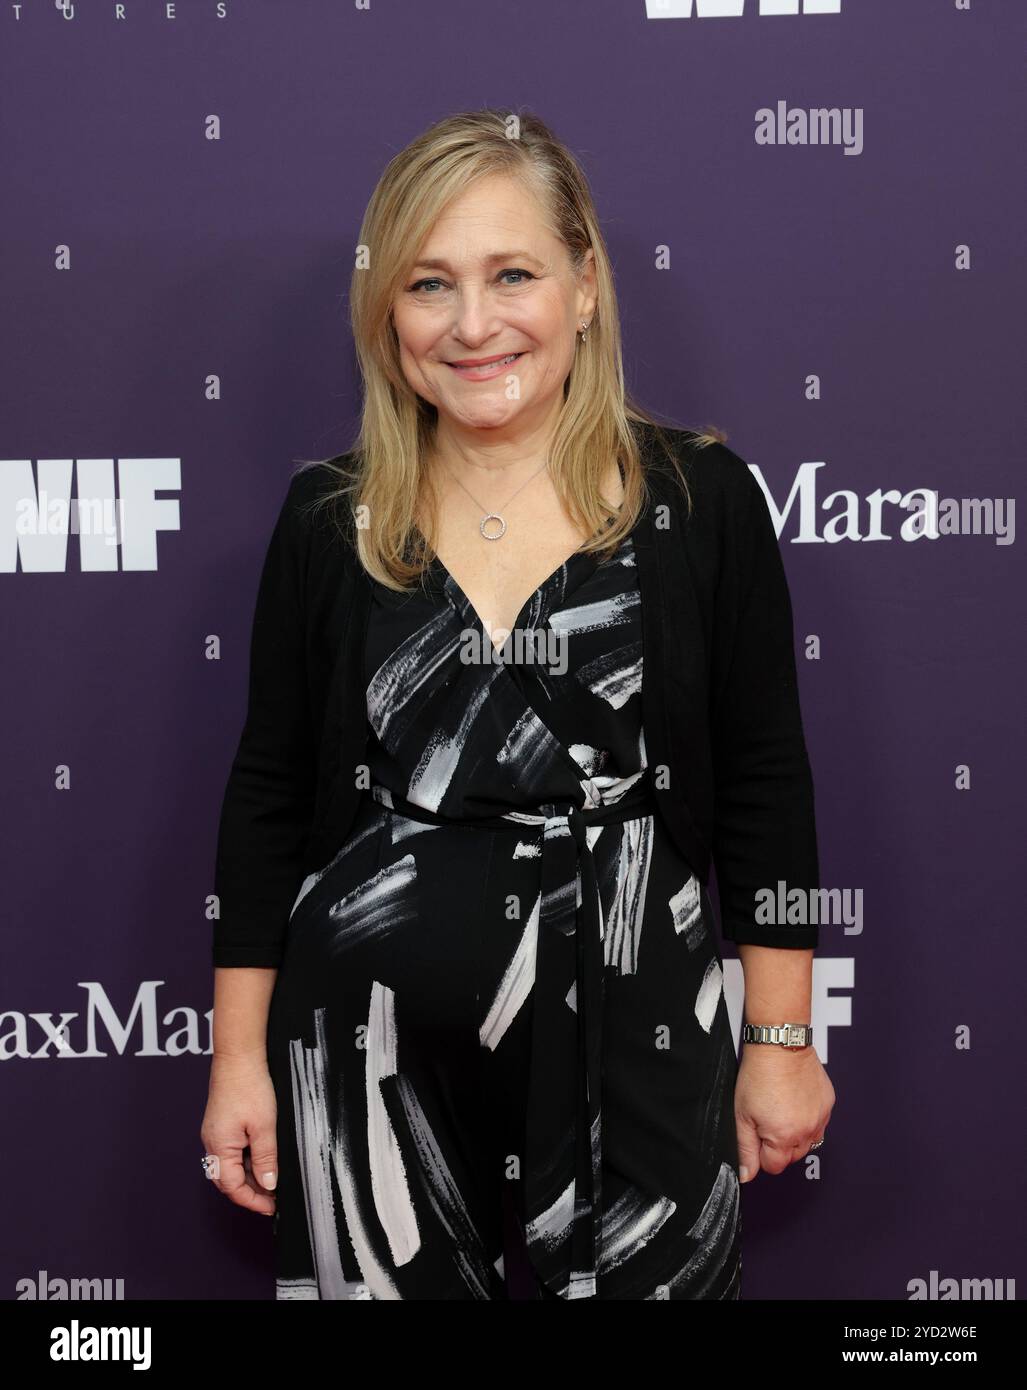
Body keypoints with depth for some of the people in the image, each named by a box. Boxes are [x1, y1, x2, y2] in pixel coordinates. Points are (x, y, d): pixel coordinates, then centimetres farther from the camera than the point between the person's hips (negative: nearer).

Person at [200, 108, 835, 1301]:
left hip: (627, 1046, -1)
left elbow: (763, 790, 0)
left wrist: (781, 1041, 1)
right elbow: (267, 798, 4)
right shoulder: (331, 520, 0)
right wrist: (239, 1056, 4)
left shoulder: (698, 500, -4)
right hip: (372, 1054, 1)